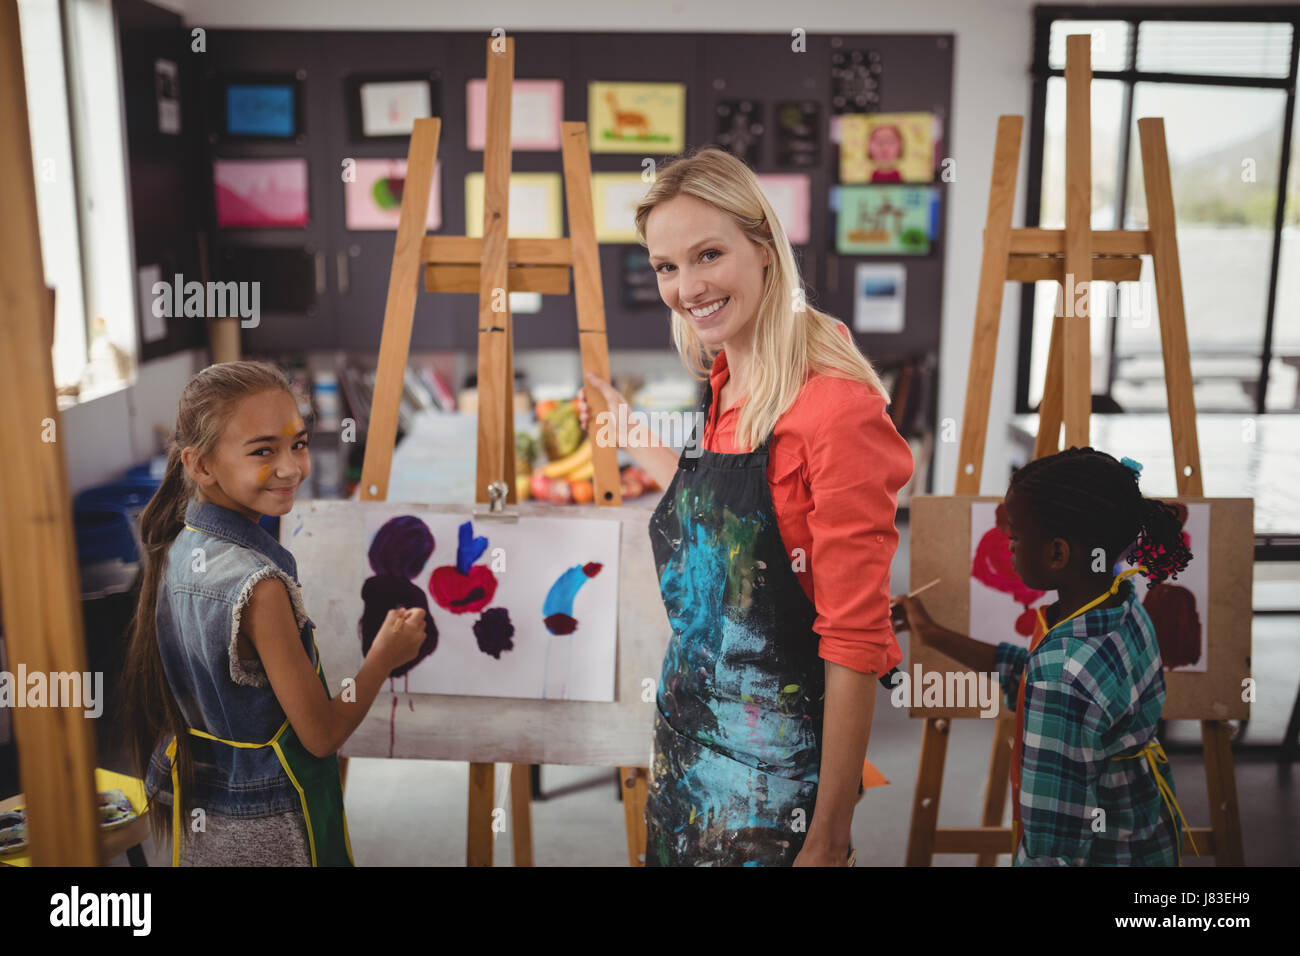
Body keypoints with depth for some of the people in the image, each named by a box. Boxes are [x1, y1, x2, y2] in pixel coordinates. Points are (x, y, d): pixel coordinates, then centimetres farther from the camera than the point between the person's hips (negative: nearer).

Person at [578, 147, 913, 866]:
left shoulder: (836, 407, -21)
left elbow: (857, 642, -20)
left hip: (776, 776, -8)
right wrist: (629, 434, 27)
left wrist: (828, 838, -18)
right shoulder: (725, 388, 3)